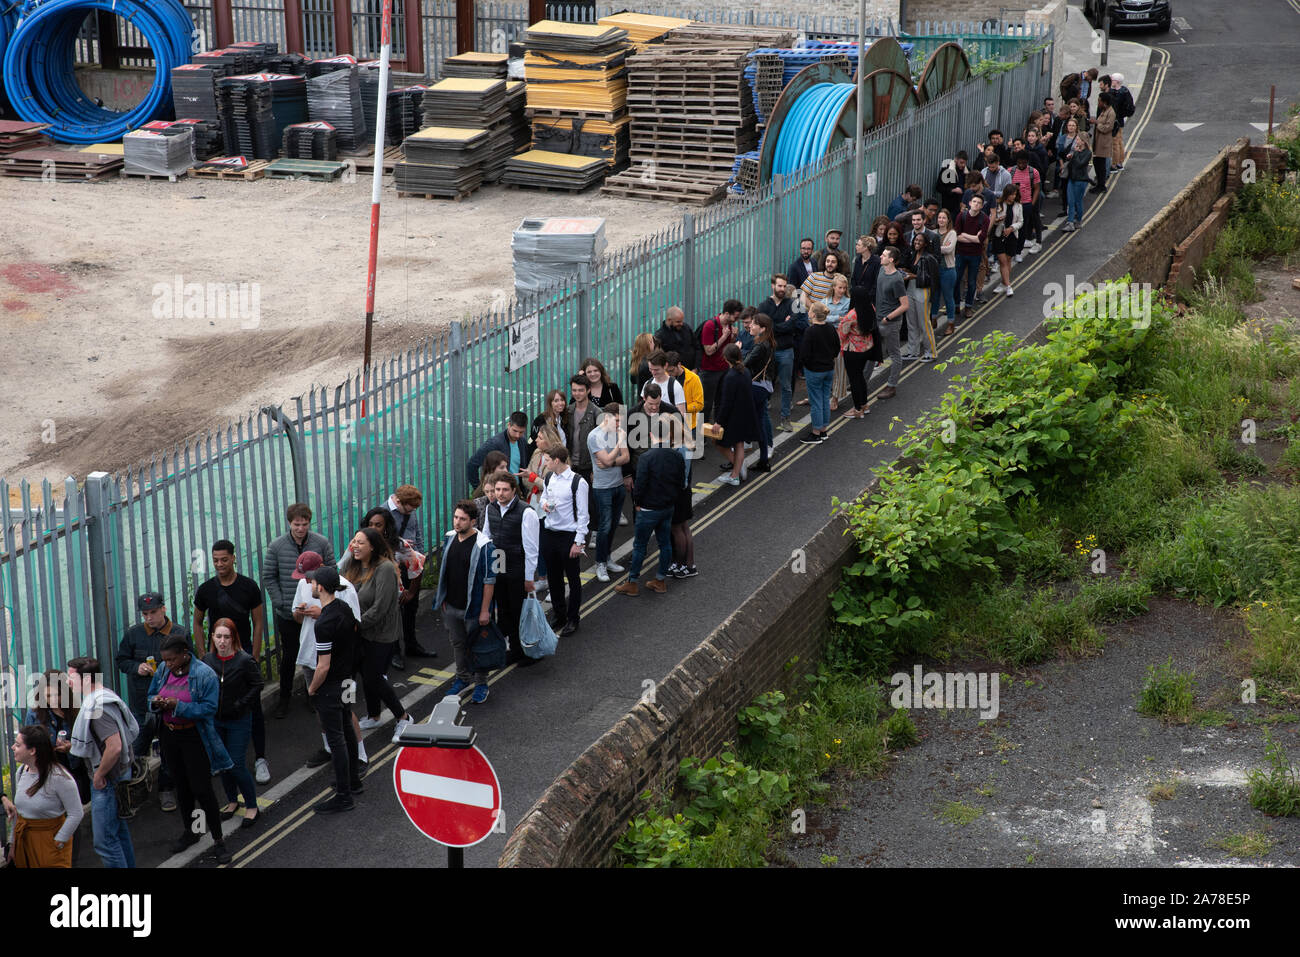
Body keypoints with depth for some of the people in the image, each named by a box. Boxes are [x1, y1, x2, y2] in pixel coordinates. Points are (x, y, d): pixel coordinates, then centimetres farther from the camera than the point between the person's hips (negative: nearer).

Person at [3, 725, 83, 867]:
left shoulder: (59, 777, -22)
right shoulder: (21, 770, 2)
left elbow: (76, 814, -19)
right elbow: (18, 809, 12)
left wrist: (57, 844, -17)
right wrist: (14, 842, 12)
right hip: (23, 840, 7)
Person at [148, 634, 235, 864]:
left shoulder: (205, 674, -18)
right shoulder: (163, 670, 0)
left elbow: (209, 708, -21)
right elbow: (151, 696, 12)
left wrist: (178, 706, -29)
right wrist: (156, 702, -13)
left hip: (194, 738, -6)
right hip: (170, 735, 6)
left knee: (202, 789, -6)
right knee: (182, 785, 20)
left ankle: (219, 841, 5)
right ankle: (189, 831, 38)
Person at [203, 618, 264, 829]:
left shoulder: (244, 660, -15)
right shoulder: (207, 660, -3)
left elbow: (257, 686, -8)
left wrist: (241, 705, -15)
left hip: (239, 721, -5)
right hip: (215, 720, 5)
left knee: (237, 765, -5)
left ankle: (251, 806, 11)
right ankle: (232, 801, 34)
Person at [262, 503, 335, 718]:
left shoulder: (322, 544, -6)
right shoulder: (276, 547, -7)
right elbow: (269, 577, 0)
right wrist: (280, 602, -7)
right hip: (287, 614, 0)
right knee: (288, 657, 8)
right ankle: (285, 698, 24)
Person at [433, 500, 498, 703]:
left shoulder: (483, 545, -19)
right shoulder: (450, 538, 1)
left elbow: (489, 579, -17)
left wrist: (485, 610, -17)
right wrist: (443, 599, 14)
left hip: (473, 609, -6)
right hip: (451, 607, 6)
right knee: (457, 644, 19)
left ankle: (481, 683, 22)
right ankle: (462, 678, 36)